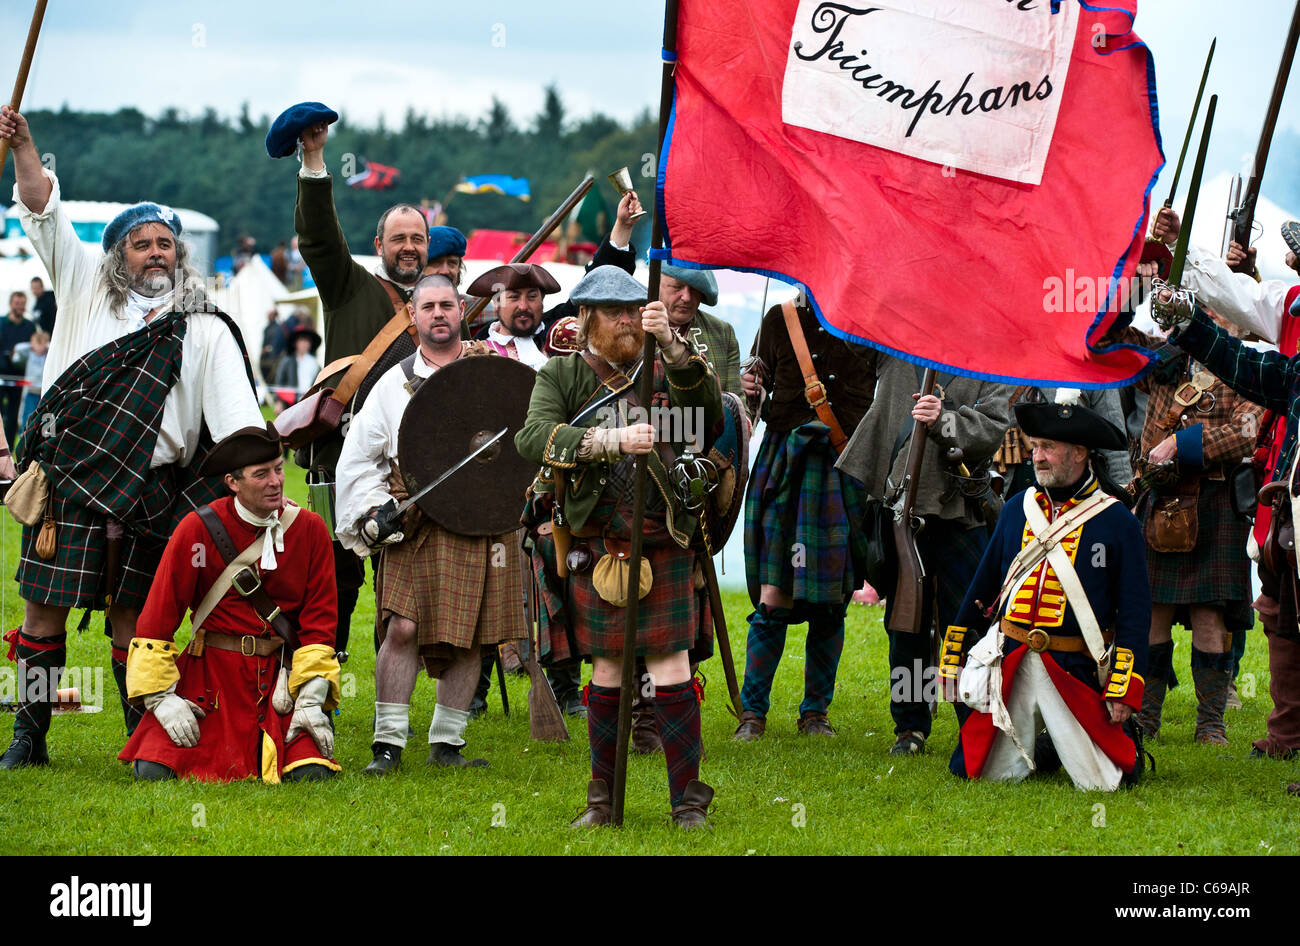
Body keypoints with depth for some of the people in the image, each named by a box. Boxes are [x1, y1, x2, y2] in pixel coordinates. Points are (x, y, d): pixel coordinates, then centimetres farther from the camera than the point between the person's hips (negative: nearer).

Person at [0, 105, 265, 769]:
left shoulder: (206, 330, 9)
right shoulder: (86, 288, 12)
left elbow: (236, 412, -1)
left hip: (148, 493, 0)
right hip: (66, 483, 0)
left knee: (131, 619, 2)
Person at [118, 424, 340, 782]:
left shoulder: (310, 529, 1)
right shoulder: (197, 529, -6)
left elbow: (319, 622, 3)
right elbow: (157, 616, -3)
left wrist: (311, 700, -7)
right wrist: (160, 697, -10)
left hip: (282, 676, 1)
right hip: (213, 670, -1)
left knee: (312, 773, -19)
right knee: (154, 772, -17)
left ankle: (266, 748, 17)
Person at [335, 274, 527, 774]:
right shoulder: (395, 383, 8)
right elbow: (357, 459, 12)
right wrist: (374, 510, 0)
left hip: (481, 526, 1)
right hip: (415, 528, -1)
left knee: (468, 638, 4)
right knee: (402, 627, -12)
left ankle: (447, 742, 14)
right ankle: (388, 742, -6)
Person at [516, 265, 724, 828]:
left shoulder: (661, 370, 6)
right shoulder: (559, 376, 3)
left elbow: (708, 413, -13)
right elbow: (533, 438, -15)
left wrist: (671, 345, -26)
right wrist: (611, 440, -27)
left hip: (664, 544, 0)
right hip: (596, 544, 0)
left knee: (671, 670, -5)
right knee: (607, 671, 5)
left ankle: (688, 798, 2)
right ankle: (602, 797, 17)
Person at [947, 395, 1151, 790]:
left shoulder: (1117, 522, -3)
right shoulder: (1017, 509, 10)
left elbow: (1135, 613, -3)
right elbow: (982, 587, 19)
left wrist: (1123, 692, -10)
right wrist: (952, 658, 18)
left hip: (1076, 669, -4)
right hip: (1010, 665, 4)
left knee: (1100, 784, -7)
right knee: (994, 774, 1)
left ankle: (1125, 742, 26)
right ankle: (1044, 747, 31)